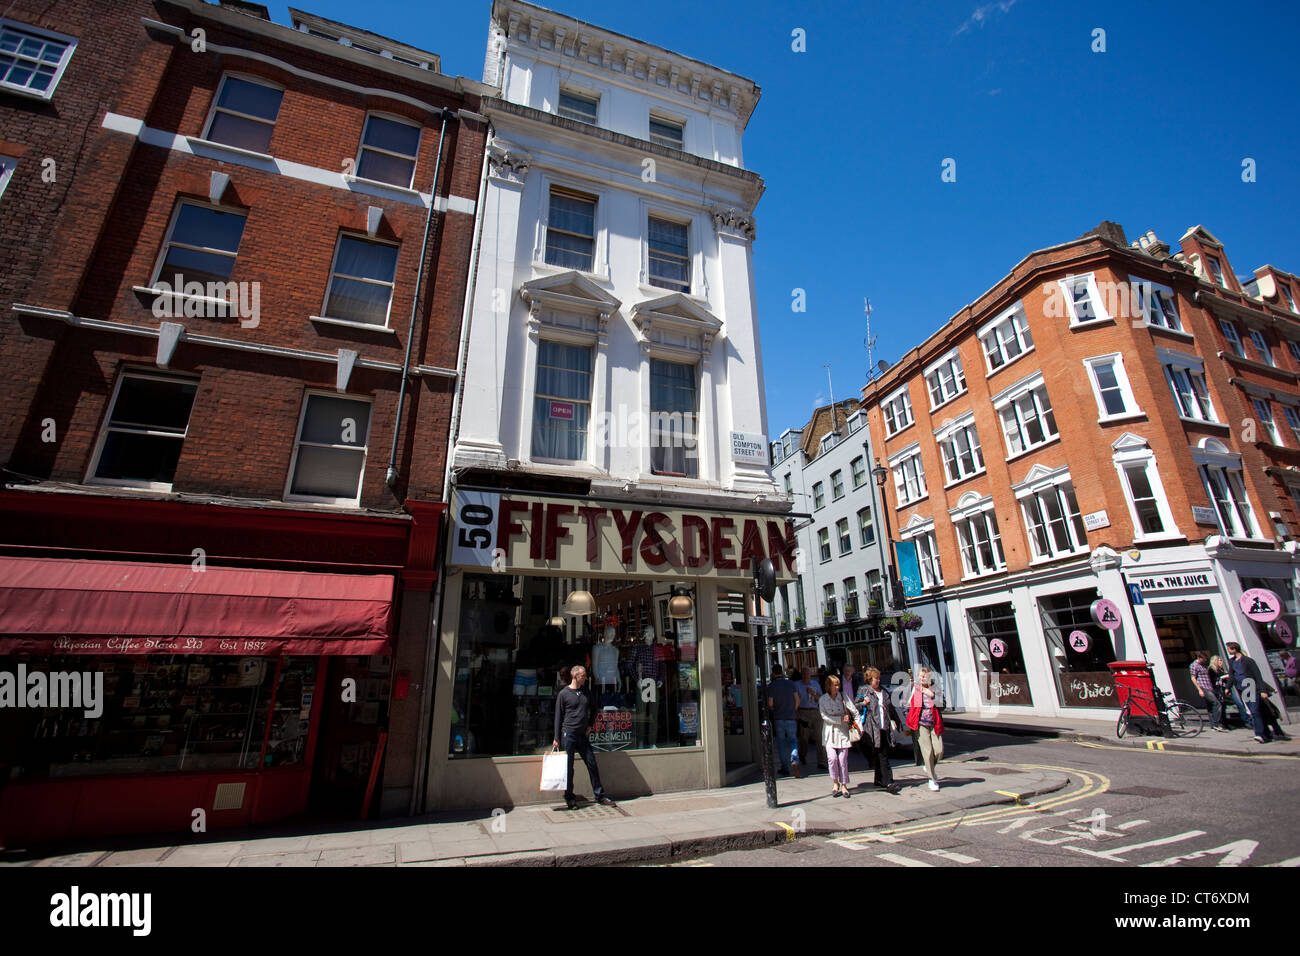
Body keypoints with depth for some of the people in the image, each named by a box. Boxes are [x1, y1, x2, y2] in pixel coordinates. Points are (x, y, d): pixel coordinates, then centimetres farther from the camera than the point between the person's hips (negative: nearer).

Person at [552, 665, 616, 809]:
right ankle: (569, 798, 18)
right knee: (568, 767, 3)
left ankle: (600, 796, 15)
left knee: (592, 765, 6)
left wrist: (590, 725, 11)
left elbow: (593, 710, 24)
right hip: (568, 734, -4)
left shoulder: (585, 693, 10)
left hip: (583, 735, 5)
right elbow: (558, 716, -2)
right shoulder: (563, 693, -4)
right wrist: (556, 738, -4)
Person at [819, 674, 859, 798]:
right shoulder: (823, 699, -2)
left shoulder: (843, 697, 2)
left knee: (843, 759, 0)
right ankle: (836, 784, 10)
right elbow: (824, 716, -7)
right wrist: (841, 719, -13)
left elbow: (855, 712, 4)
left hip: (842, 731, 1)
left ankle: (844, 785, 16)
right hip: (829, 732, -1)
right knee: (832, 758, -10)